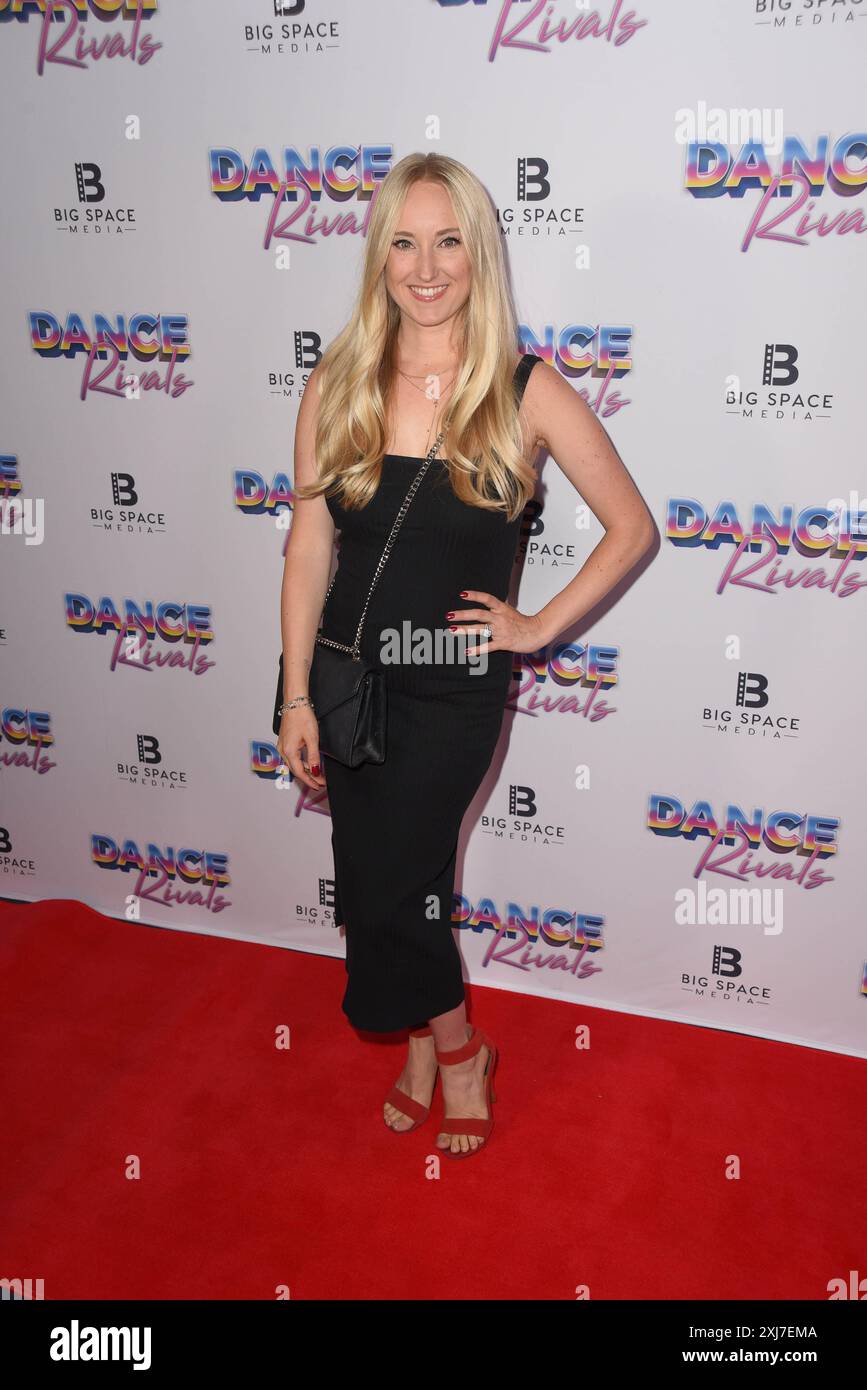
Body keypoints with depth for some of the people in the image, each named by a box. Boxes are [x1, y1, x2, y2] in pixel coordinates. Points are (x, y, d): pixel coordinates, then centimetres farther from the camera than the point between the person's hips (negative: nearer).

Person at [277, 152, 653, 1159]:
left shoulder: (526, 391, -8)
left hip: (454, 690, -3)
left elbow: (632, 527, -1)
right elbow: (308, 548, 0)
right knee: (386, 886, 12)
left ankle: (448, 1047, 28)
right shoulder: (337, 385, 0)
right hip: (349, 675, 3)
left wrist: (540, 627, -4)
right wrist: (297, 697, -2)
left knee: (388, 886, -4)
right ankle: (433, 1043, 40)